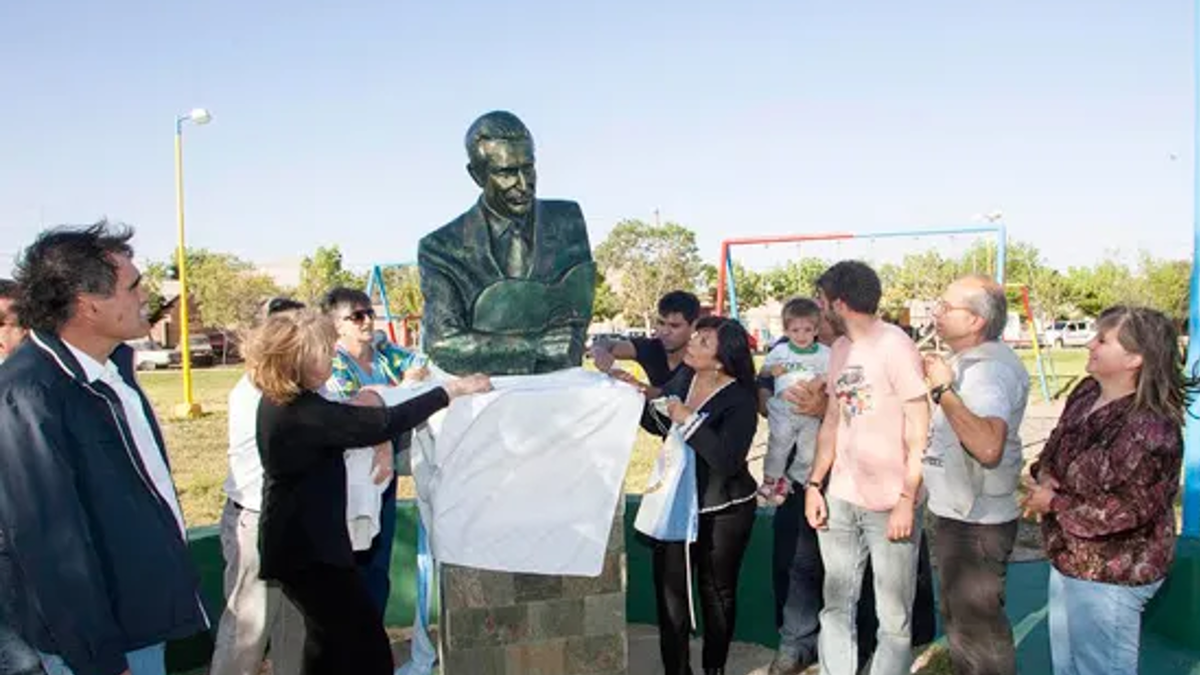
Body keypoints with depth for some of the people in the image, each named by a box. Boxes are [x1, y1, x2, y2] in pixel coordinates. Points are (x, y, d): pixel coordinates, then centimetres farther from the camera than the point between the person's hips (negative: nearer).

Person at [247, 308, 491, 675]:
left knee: (330, 638, 23)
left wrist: (362, 407, -7)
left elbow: (341, 422, 14)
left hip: (295, 543, 10)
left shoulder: (277, 402, 4)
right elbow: (387, 422, -25)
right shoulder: (306, 414, -25)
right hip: (309, 550, -10)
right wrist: (452, 389, -19)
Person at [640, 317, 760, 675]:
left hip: (723, 511, -4)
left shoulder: (740, 400, -19)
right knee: (670, 589, 3)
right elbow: (659, 425, 10)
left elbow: (727, 461, -30)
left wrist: (688, 419, -31)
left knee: (717, 591, 13)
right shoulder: (683, 377, -2)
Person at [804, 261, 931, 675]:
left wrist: (907, 501, -15)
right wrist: (814, 485, 8)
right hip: (840, 499, 6)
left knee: (893, 619, 4)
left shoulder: (895, 346, -10)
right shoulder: (839, 350, 11)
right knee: (836, 607, 13)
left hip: (890, 505, -6)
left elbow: (920, 431, -11)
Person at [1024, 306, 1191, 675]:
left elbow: (1131, 509, -26)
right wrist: (1043, 474, -9)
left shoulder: (1149, 428, -26)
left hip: (1109, 575, -9)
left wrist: (1055, 504, -19)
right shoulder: (1087, 392, 1)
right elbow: (1056, 445, 13)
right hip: (1069, 559, 9)